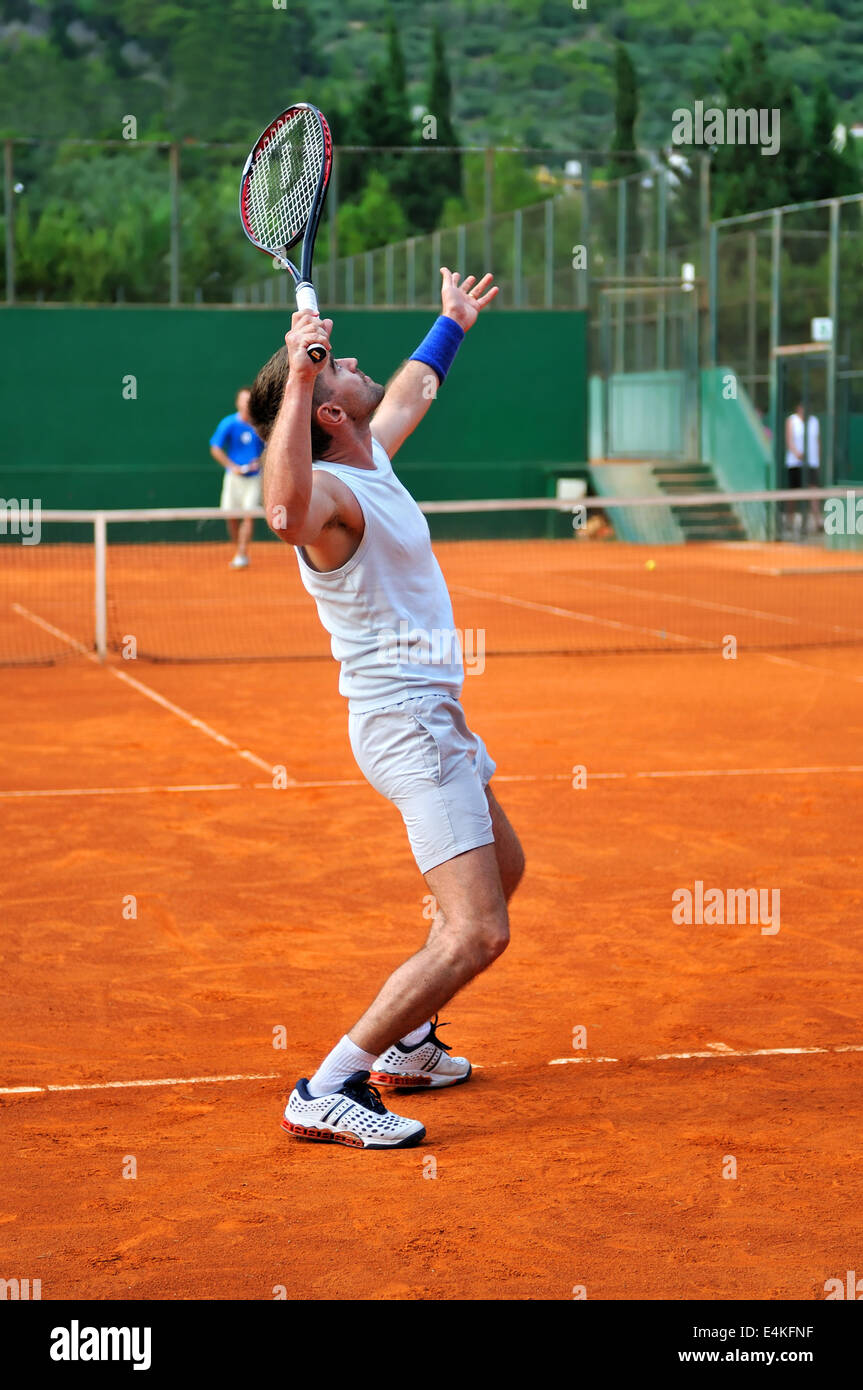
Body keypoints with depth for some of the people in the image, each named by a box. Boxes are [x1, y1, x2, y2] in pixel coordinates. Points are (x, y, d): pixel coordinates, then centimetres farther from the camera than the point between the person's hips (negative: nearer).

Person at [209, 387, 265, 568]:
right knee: (231, 517, 1)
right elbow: (215, 449, -1)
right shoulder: (228, 424, -4)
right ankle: (239, 550, 20)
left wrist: (260, 461, -7)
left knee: (249, 516, -12)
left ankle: (242, 555, -12)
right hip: (234, 476, 0)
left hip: (254, 476, 0)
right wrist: (232, 466, -12)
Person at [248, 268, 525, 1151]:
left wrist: (452, 325, 45)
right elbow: (283, 509, -49)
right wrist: (297, 380, -54)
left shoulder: (371, 458, 7)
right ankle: (326, 1092, -17)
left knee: (501, 867, 29)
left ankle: (406, 1044, 32)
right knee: (476, 934, -18)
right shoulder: (326, 492, -22)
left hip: (429, 716, 11)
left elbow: (411, 391, 31)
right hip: (406, 722, -11)